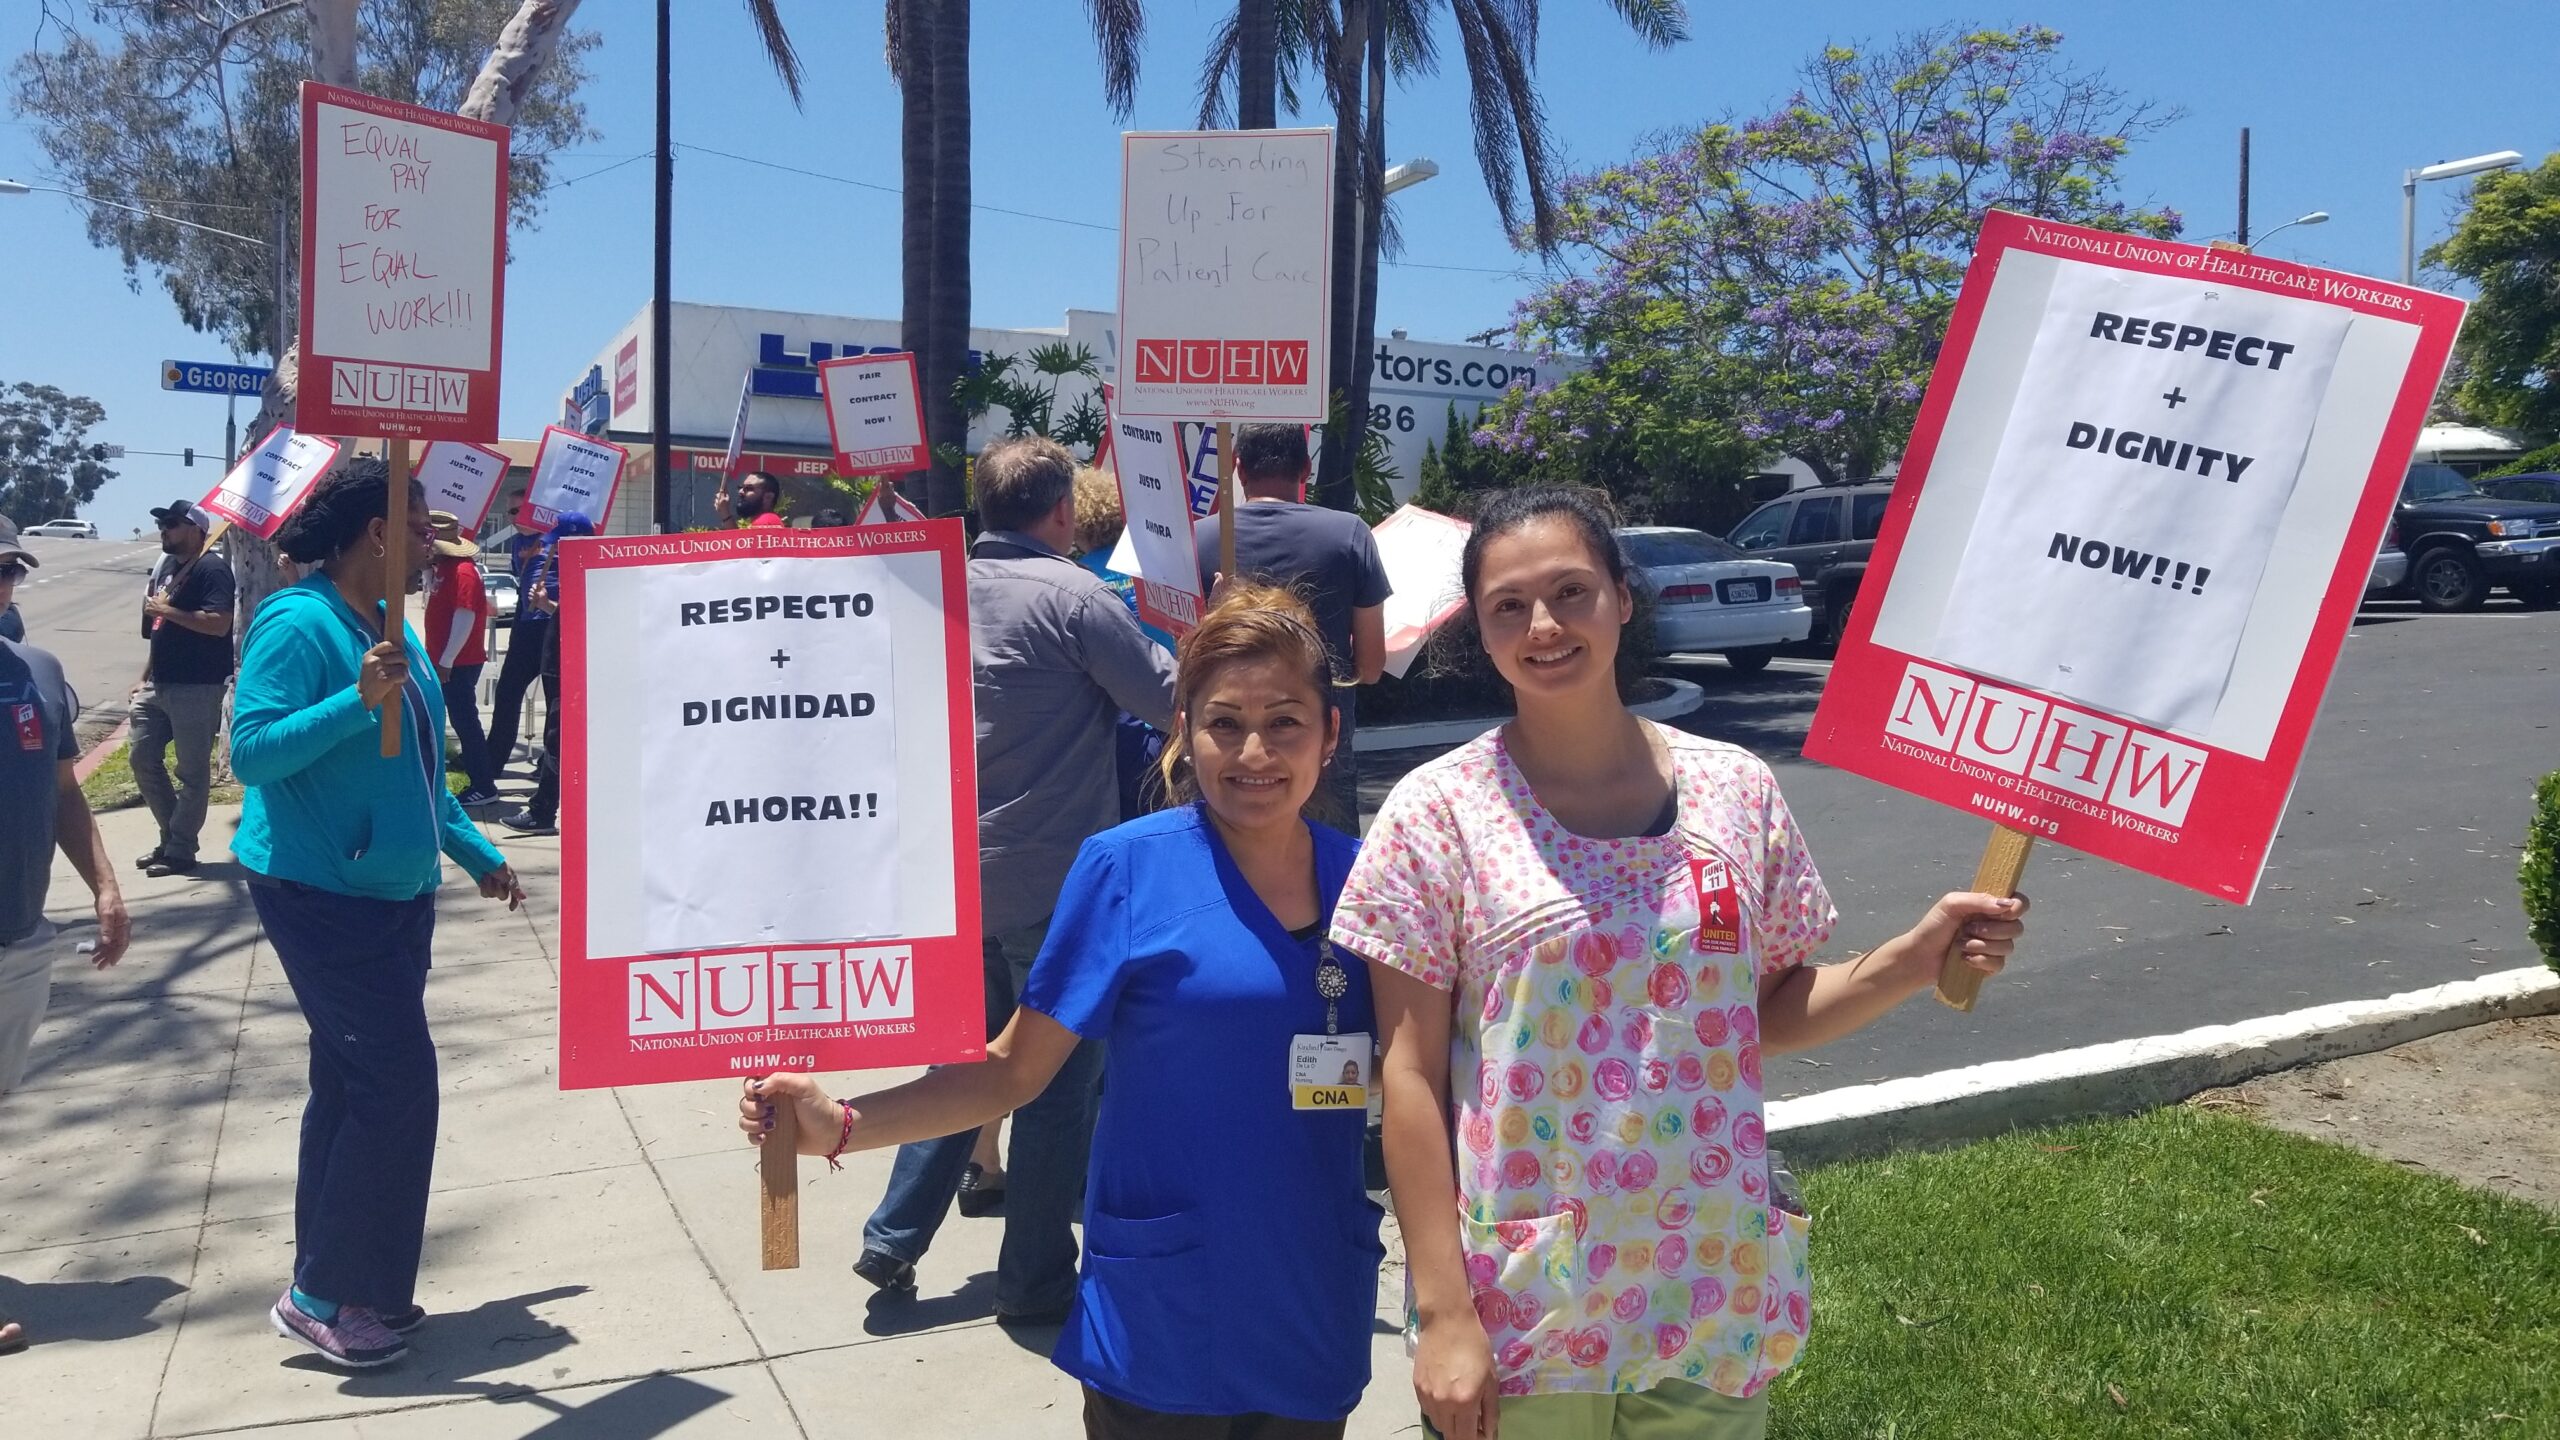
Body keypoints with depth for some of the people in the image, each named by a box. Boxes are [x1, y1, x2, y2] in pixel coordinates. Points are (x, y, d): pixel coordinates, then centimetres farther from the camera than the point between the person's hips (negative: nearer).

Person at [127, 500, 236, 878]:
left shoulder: (212, 568, -13)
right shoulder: (170, 567, 17)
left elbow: (219, 623, -25)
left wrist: (167, 610, -18)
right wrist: (144, 677, 19)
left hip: (196, 688, -10)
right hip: (159, 685, 10)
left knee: (192, 772, -1)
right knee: (144, 758, 12)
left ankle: (181, 850, 5)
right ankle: (172, 836, 23)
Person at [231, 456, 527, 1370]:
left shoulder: (392, 629, 12)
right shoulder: (298, 624, -15)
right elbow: (250, 750, -23)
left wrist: (477, 854, 21)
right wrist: (358, 700, -31)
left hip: (395, 892, 9)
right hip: (321, 893, -9)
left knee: (354, 1086, 14)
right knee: (396, 1083, -9)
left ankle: (354, 1291, 24)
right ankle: (323, 1297, 5)